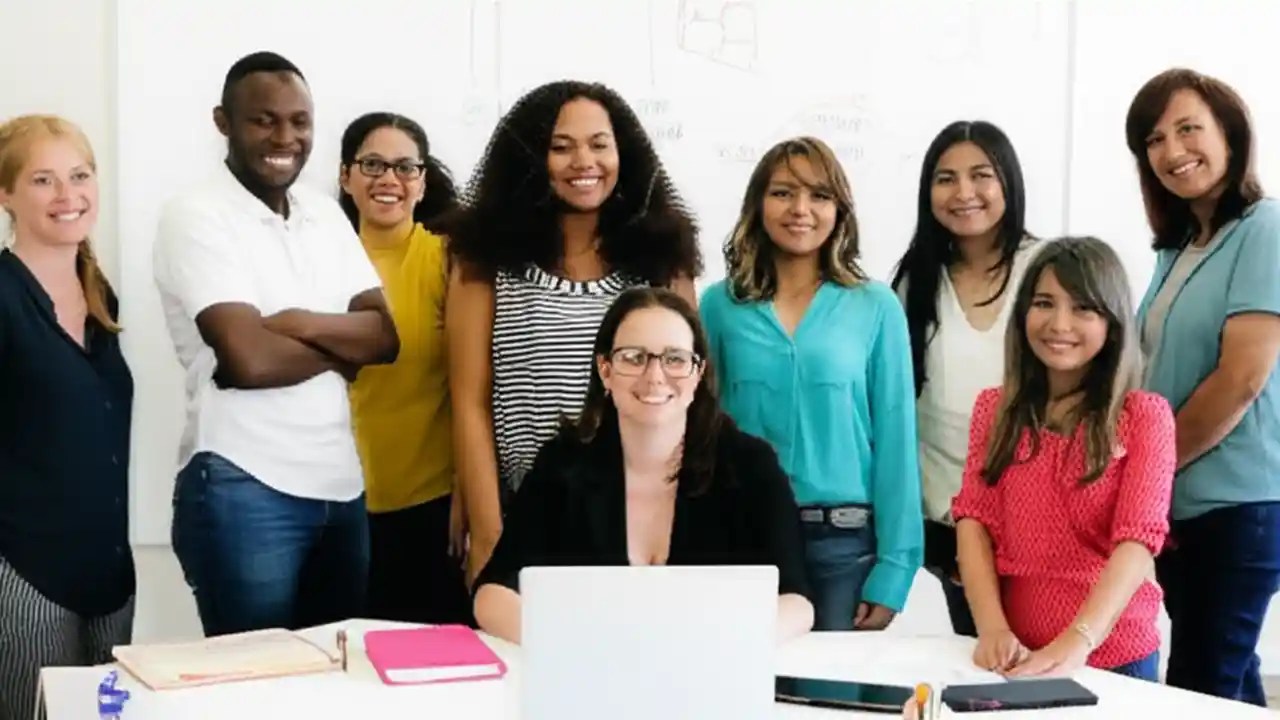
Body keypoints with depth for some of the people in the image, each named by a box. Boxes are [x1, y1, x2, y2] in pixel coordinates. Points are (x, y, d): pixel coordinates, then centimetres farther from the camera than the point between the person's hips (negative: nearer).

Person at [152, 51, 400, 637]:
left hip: (341, 486, 6)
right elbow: (247, 359, -19)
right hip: (243, 490, -6)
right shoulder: (195, 216, -8)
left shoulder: (326, 214, 12)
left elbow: (386, 336, 3)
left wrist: (301, 324, -13)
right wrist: (340, 348, -4)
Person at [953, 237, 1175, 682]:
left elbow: (1138, 539, -14)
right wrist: (991, 628, -18)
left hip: (1114, 657, -2)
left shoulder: (1143, 416, -4)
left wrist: (1077, 642, -28)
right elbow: (973, 518, -2)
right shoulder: (994, 408, 6)